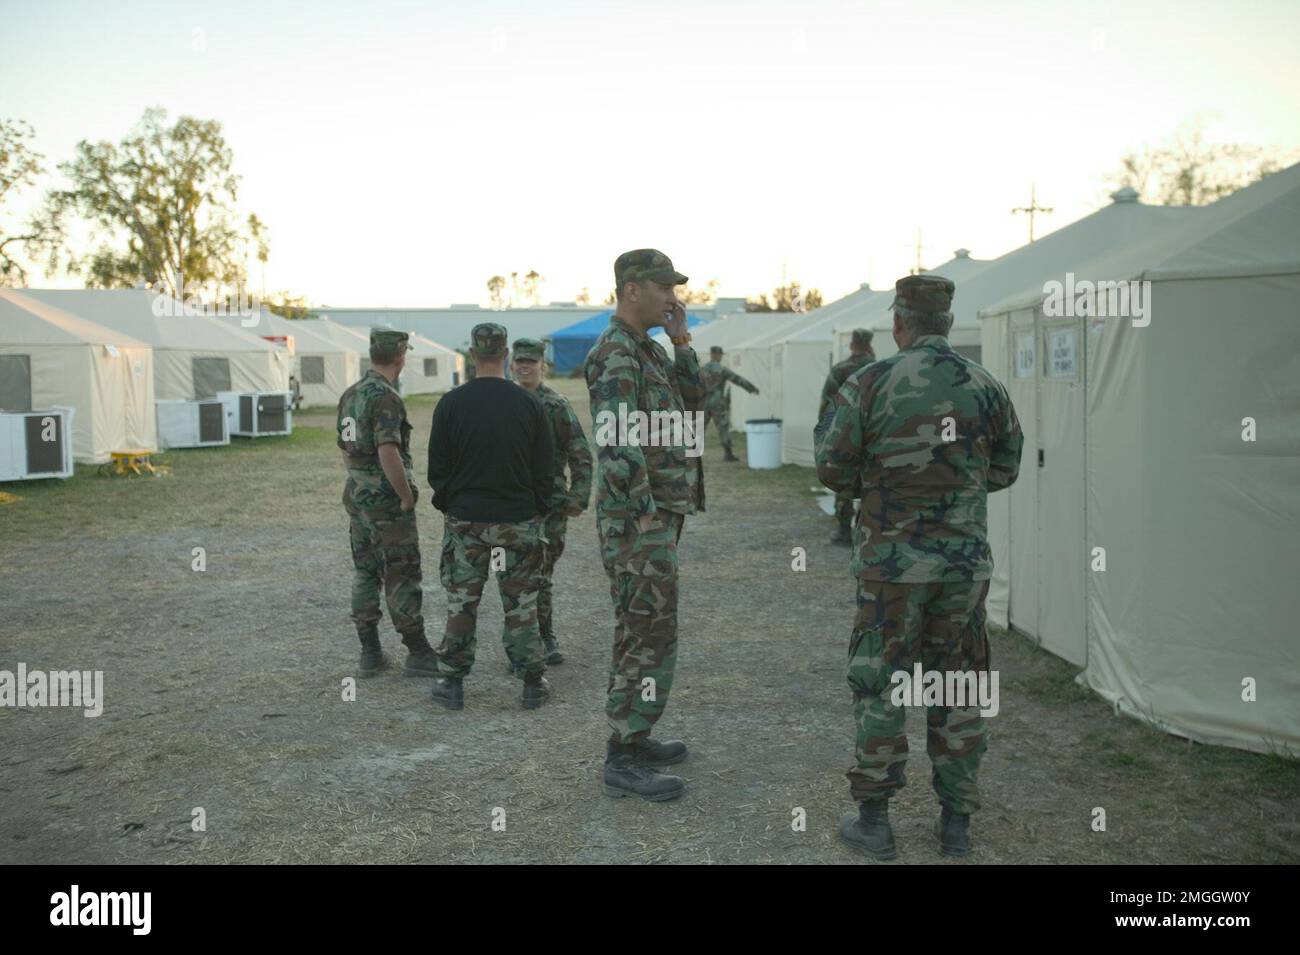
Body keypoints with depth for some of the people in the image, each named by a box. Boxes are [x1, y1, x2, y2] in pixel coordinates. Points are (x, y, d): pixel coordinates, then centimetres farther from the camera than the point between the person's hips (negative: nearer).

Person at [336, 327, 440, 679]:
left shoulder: (349, 396, 10)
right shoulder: (386, 398, -18)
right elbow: (389, 454, -28)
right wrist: (407, 496, -17)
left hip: (357, 499, 8)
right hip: (388, 502, -8)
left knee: (365, 574, 11)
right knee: (403, 578, -1)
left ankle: (370, 654, 14)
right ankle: (419, 654, 5)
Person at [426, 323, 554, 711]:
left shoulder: (451, 403, -5)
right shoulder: (529, 404, -4)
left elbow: (437, 468, 0)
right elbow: (544, 470, 1)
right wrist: (538, 512, 13)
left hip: (465, 520, 0)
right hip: (519, 520, 0)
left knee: (461, 604, 9)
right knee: (521, 605, 8)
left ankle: (452, 683, 15)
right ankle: (533, 683, 13)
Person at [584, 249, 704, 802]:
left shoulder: (649, 351, 15)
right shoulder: (614, 353, -17)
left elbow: (692, 405, 13)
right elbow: (619, 444, -24)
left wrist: (681, 341, 4)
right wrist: (646, 514, -21)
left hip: (657, 518, 10)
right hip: (640, 523, -10)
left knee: (642, 633, 16)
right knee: (649, 640, -6)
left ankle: (632, 739, 27)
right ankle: (623, 765, 2)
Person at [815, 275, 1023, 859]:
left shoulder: (871, 384, -9)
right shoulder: (987, 389, 0)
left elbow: (834, 472, -5)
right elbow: (1004, 472, 11)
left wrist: (827, 428, 15)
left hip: (893, 563, -3)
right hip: (966, 564, 3)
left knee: (879, 687, 9)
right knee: (958, 690, 13)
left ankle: (873, 822, 15)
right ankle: (956, 823, 20)